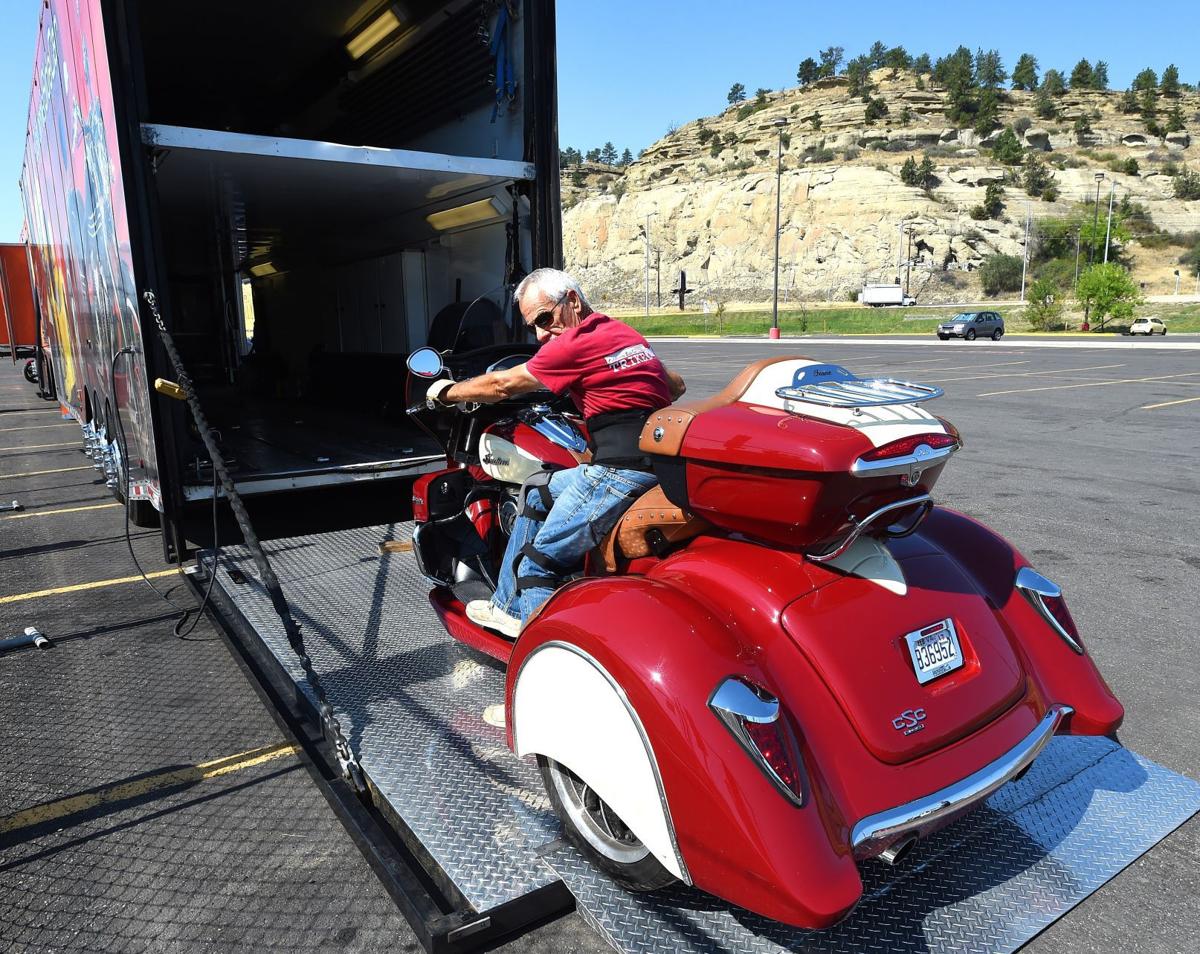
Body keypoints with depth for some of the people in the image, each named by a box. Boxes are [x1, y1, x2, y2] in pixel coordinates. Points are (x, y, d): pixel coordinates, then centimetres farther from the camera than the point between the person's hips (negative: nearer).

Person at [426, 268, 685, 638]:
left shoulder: (578, 342, -9)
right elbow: (676, 386, 27)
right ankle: (509, 608, 29)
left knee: (540, 561, -3)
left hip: (622, 472, -10)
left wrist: (447, 392, 18)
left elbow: (502, 385, 2)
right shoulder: (626, 333, 17)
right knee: (537, 493, 22)